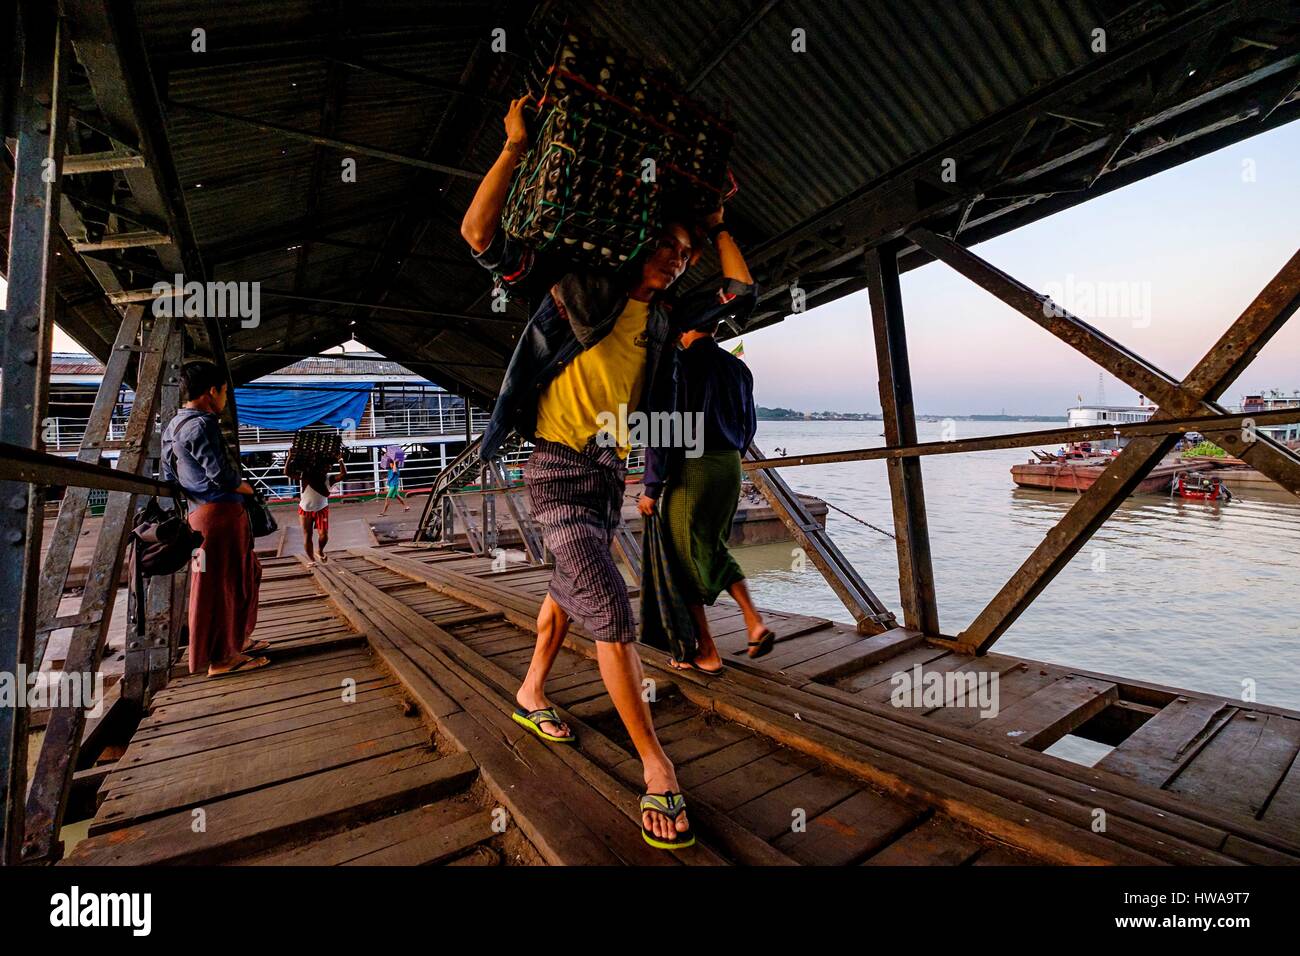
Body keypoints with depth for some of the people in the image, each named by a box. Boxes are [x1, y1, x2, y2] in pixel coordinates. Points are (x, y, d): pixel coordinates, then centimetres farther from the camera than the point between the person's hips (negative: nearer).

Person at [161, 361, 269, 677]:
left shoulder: (174, 425, 16)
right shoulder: (200, 425, -15)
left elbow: (169, 478, 19)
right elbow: (222, 474, -19)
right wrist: (246, 488, 0)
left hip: (201, 510, 10)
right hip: (220, 512, -10)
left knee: (243, 577, 19)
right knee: (220, 584, -2)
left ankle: (234, 641, 30)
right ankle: (220, 657, 7)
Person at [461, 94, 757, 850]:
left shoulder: (664, 315, 10)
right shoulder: (577, 284, -6)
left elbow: (742, 294, 15)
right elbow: (481, 234, -12)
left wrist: (718, 222, 19)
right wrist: (517, 146, -12)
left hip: (610, 473, 7)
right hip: (556, 469, -7)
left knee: (570, 591, 20)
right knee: (615, 618, -13)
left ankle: (531, 694, 43)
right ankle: (657, 767, -2)